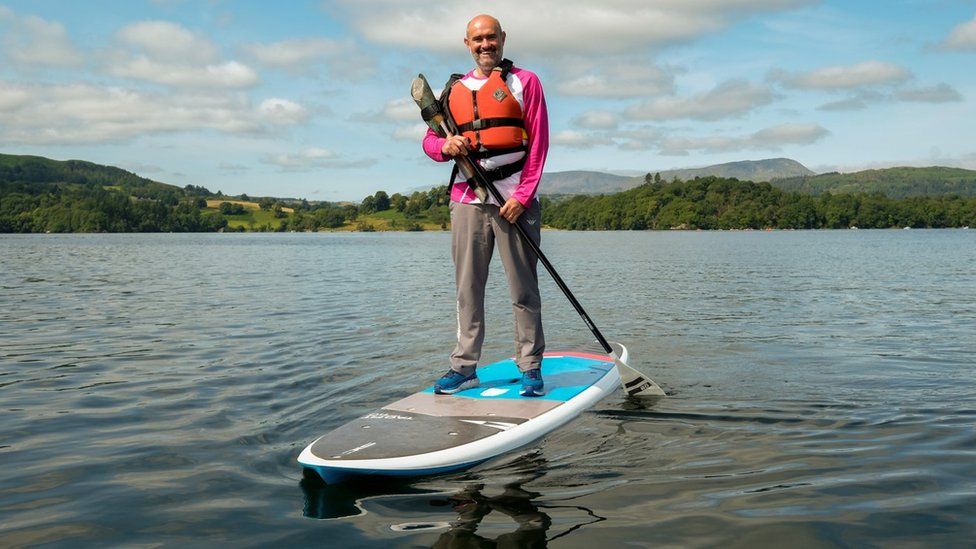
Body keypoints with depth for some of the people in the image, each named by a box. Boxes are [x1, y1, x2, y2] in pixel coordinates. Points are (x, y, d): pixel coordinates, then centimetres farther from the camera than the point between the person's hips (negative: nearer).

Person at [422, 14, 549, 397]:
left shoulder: (524, 82, 6)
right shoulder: (454, 90, 17)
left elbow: (538, 144, -1)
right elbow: (430, 141, 17)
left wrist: (522, 196, -10)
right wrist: (445, 145, -8)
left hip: (514, 201, -3)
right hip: (467, 201, 4)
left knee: (523, 290, 0)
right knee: (468, 289, 6)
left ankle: (530, 367, 7)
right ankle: (464, 368, 13)